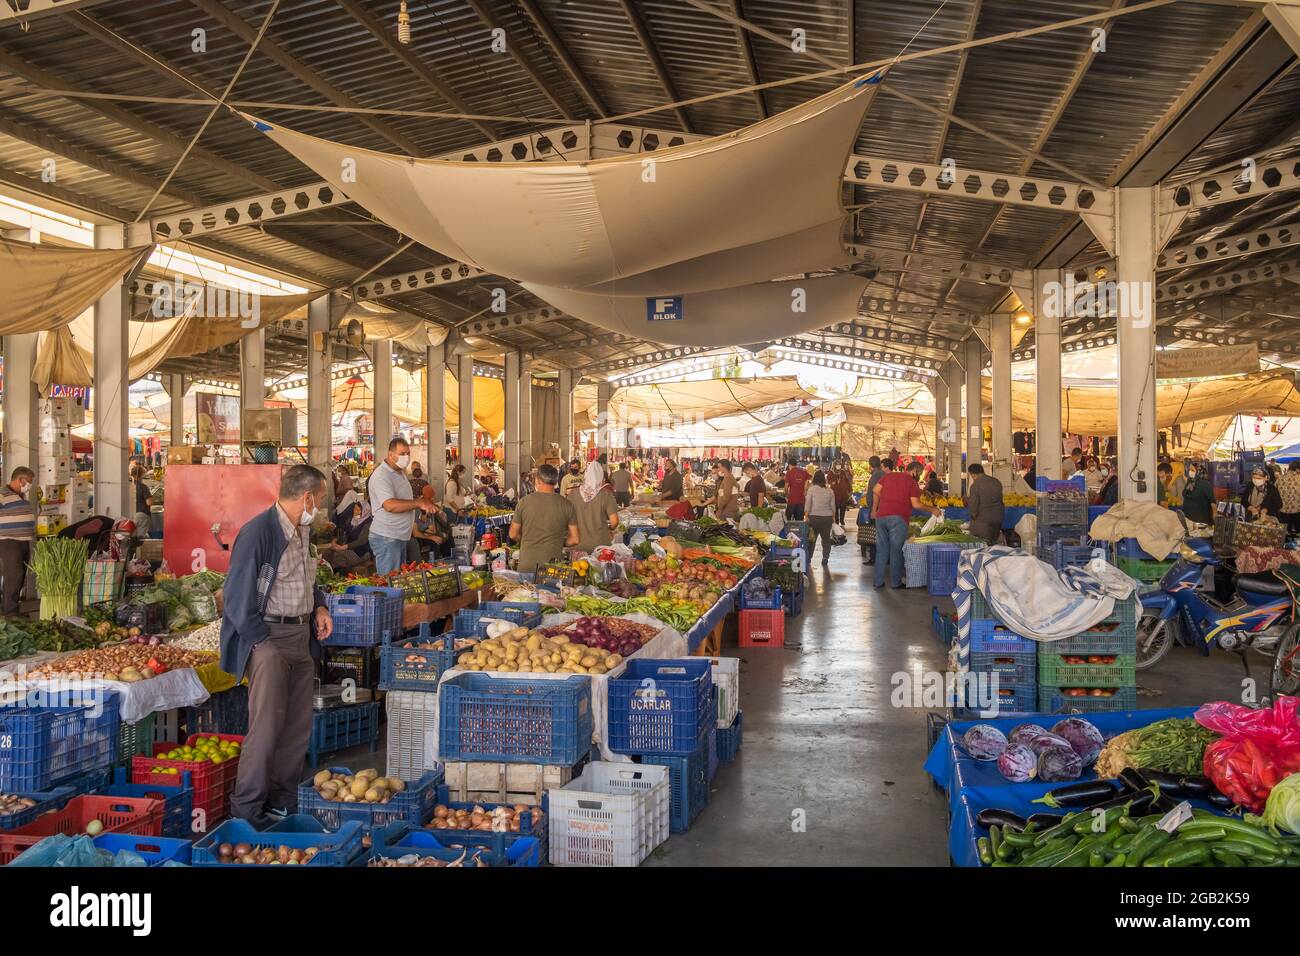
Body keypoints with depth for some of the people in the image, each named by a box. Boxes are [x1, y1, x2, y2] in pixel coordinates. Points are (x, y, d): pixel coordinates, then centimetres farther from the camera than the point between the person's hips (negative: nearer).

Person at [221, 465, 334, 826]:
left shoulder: (303, 531, 11)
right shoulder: (256, 533, -16)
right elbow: (236, 597, -15)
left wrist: (319, 607, 10)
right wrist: (263, 641, -14)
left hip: (302, 636, 8)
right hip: (267, 636, -8)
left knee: (299, 726, 11)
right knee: (267, 725, -9)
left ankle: (283, 799, 24)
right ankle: (247, 806, 5)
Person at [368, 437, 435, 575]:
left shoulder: (400, 472, 16)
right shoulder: (381, 475, -17)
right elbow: (390, 505, -29)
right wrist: (419, 503, -28)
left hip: (400, 537, 10)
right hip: (386, 538, -10)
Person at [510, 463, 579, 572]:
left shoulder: (524, 502, -3)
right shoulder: (566, 504, -2)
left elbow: (513, 535, 6)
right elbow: (574, 539, 1)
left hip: (527, 565, 0)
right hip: (554, 564, 0)